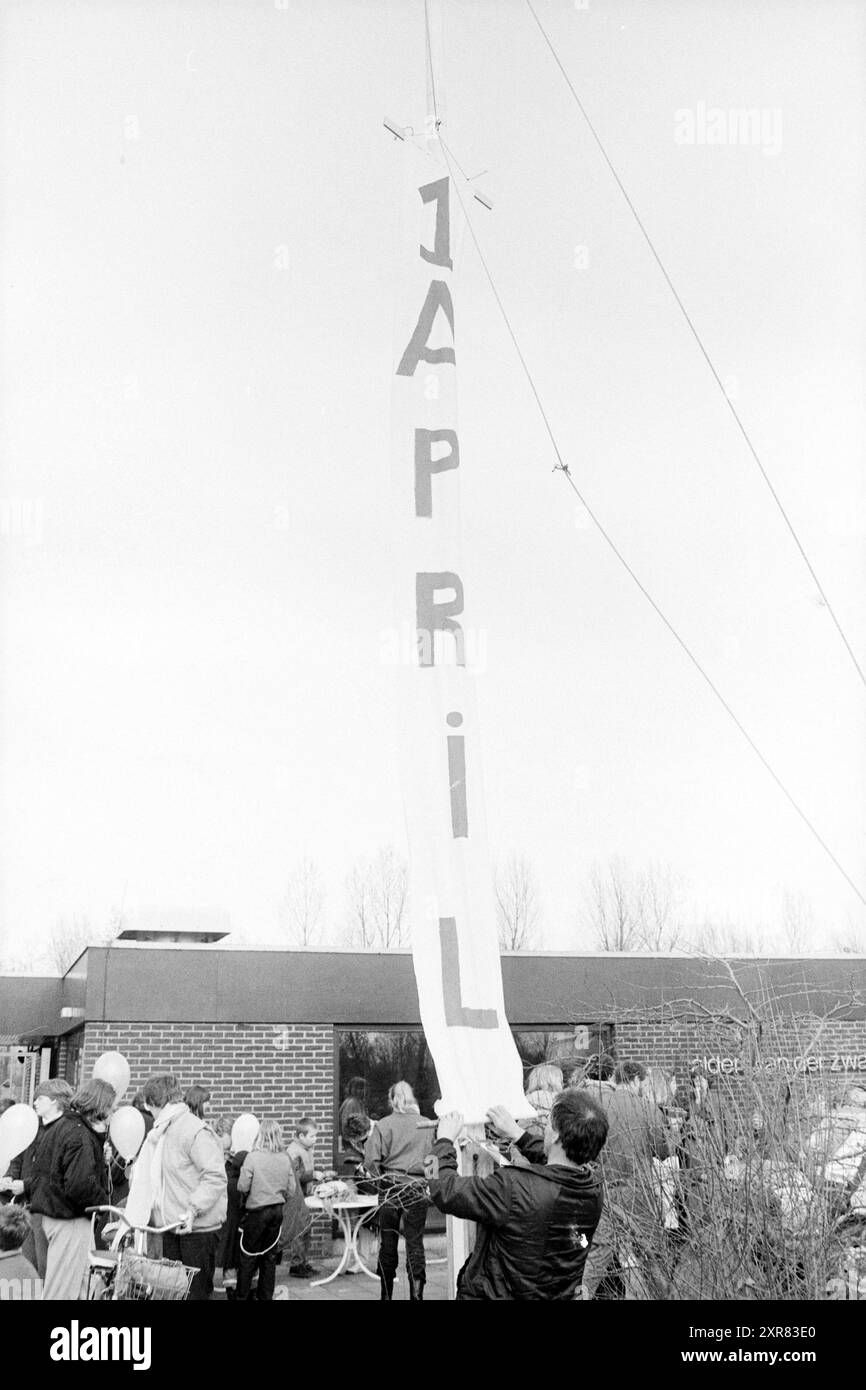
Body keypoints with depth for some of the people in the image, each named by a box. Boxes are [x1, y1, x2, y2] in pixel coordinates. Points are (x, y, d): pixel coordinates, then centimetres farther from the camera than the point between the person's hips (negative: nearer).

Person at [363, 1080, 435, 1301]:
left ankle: (386, 1294, 23)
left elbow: (370, 1161, -9)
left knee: (388, 1243, 13)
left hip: (390, 1187, 0)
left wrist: (382, 1177, 8)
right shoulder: (428, 1125, -1)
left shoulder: (384, 1125, -5)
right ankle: (416, 1294, -2)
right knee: (415, 1244, 5)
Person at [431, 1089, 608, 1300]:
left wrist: (444, 1140, -5)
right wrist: (517, 1133, 16)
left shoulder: (512, 1187, -31)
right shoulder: (593, 1185, -13)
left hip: (495, 1294, -5)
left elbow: (445, 1191, -20)